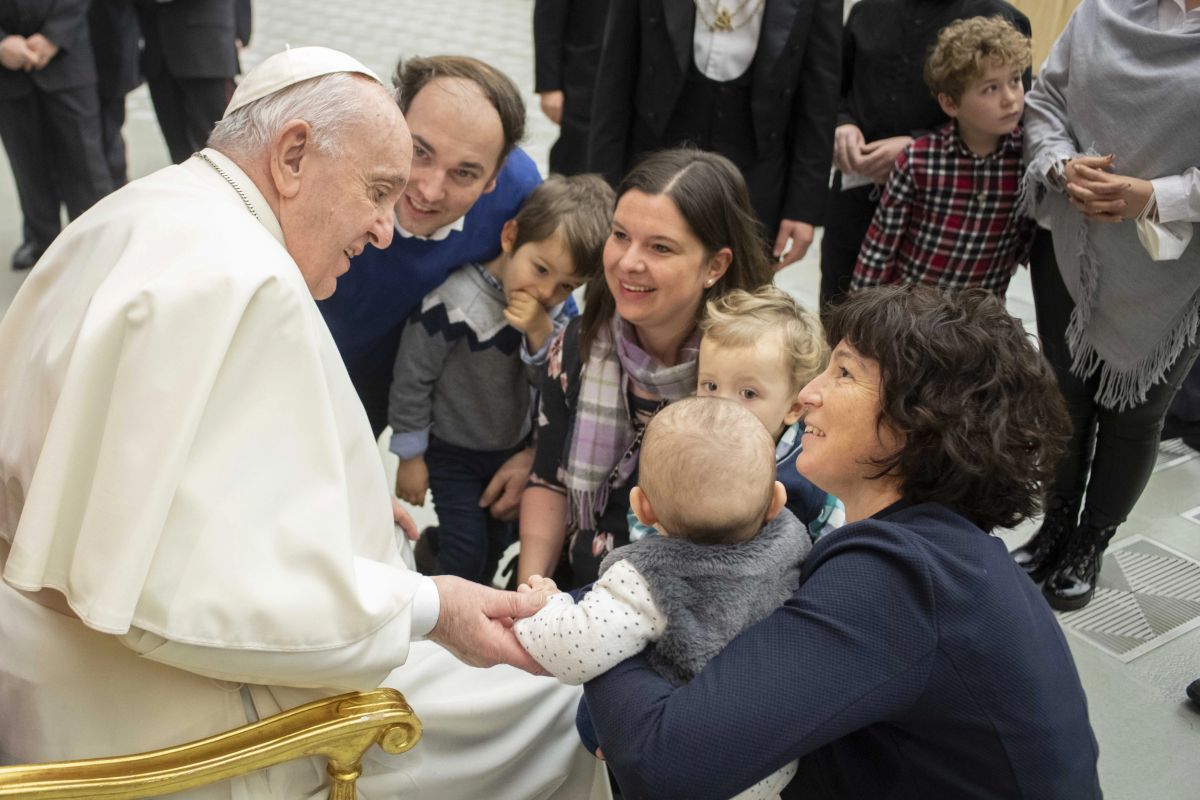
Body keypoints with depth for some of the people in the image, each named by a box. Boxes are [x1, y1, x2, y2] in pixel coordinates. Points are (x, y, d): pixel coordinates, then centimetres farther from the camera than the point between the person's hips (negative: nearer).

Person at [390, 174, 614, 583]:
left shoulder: (553, 306, -13)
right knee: (468, 550, -2)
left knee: (498, 538, 21)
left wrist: (541, 332, -33)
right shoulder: (456, 303, -31)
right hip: (452, 451, -6)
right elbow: (412, 379, -21)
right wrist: (410, 456, -11)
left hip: (514, 445, 6)